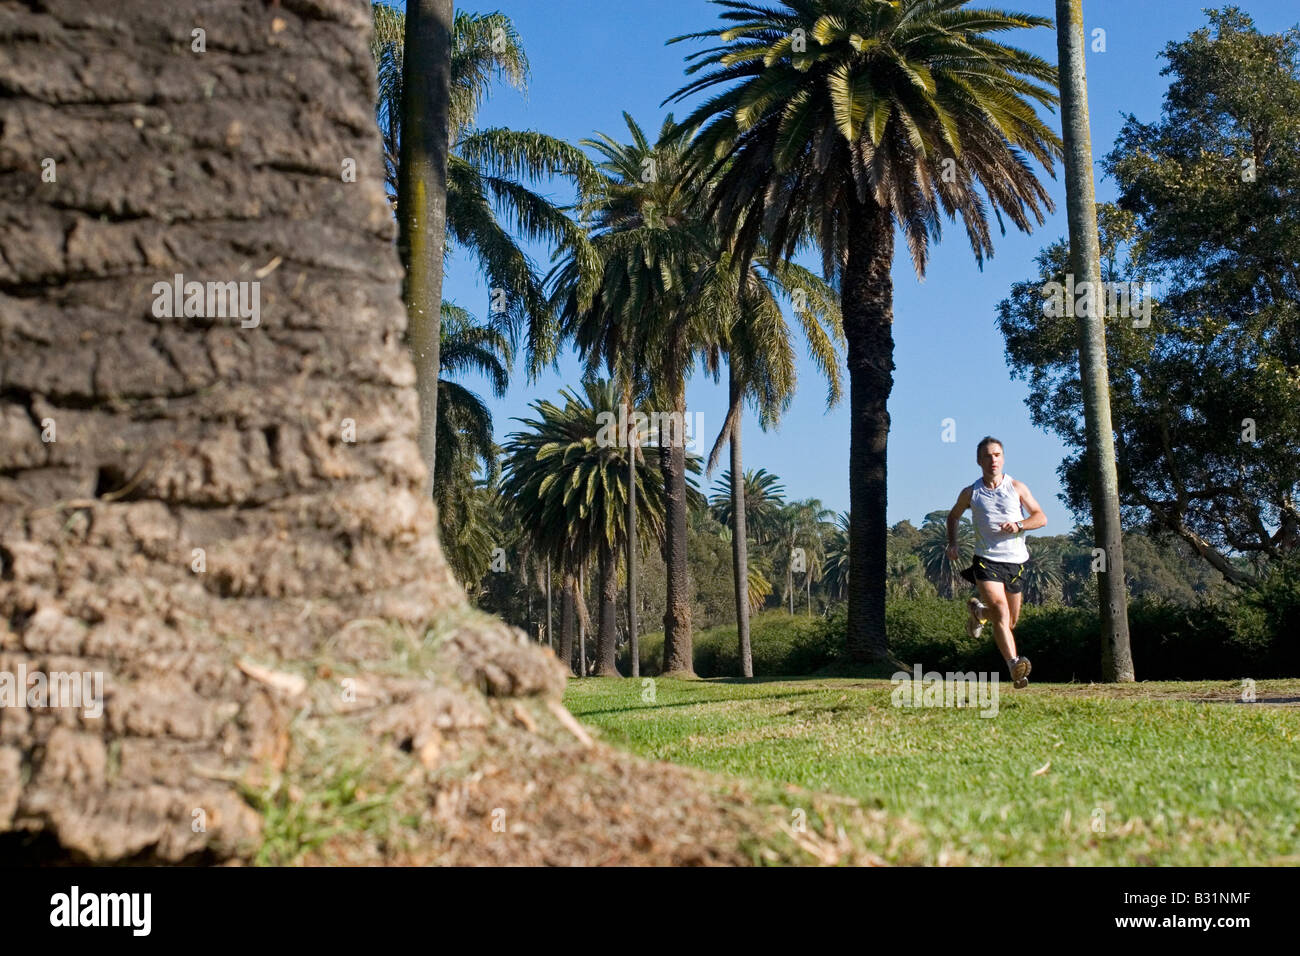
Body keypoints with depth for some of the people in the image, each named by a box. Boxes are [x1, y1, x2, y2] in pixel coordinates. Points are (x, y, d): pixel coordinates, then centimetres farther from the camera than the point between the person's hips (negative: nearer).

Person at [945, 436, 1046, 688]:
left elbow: (1041, 517, 4)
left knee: (1011, 622, 12)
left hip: (1014, 561, 3)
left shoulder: (1017, 488, 4)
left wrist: (1019, 525, -15)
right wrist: (952, 544, 9)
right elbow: (953, 516, 22)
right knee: (1001, 612, -24)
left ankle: (979, 611, 43)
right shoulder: (970, 493, 4)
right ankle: (1015, 666, -33)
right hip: (986, 560, -2)